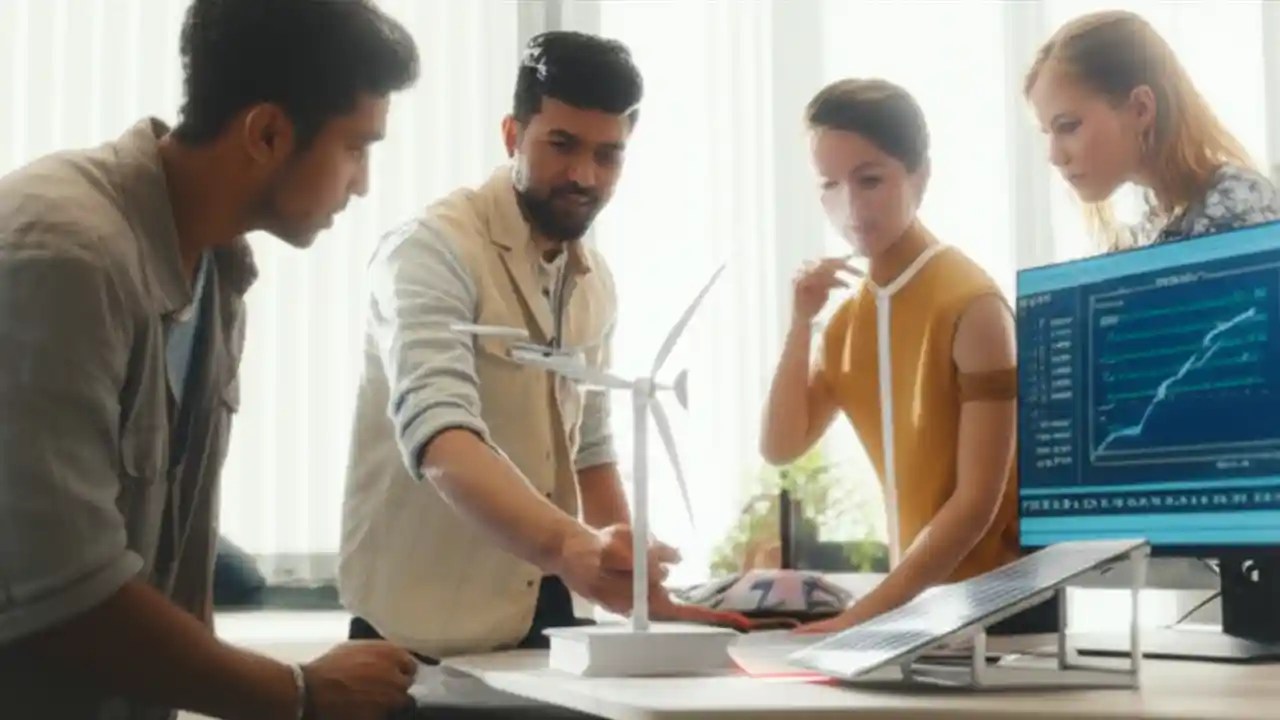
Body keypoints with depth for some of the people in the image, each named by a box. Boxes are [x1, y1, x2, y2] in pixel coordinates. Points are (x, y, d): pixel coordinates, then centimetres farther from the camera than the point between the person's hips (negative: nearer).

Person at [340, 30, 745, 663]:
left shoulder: (594, 282, 6)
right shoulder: (434, 250, -18)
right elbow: (439, 435, -33)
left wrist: (632, 584, 9)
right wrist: (569, 544, -48)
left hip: (540, 623, 7)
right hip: (425, 634, -7)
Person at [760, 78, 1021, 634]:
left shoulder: (971, 305, -16)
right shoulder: (848, 317, 5)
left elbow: (977, 502, -19)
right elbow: (781, 447, 3)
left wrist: (867, 611, -22)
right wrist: (801, 324, -6)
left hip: (995, 593, -6)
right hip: (915, 591, 6)